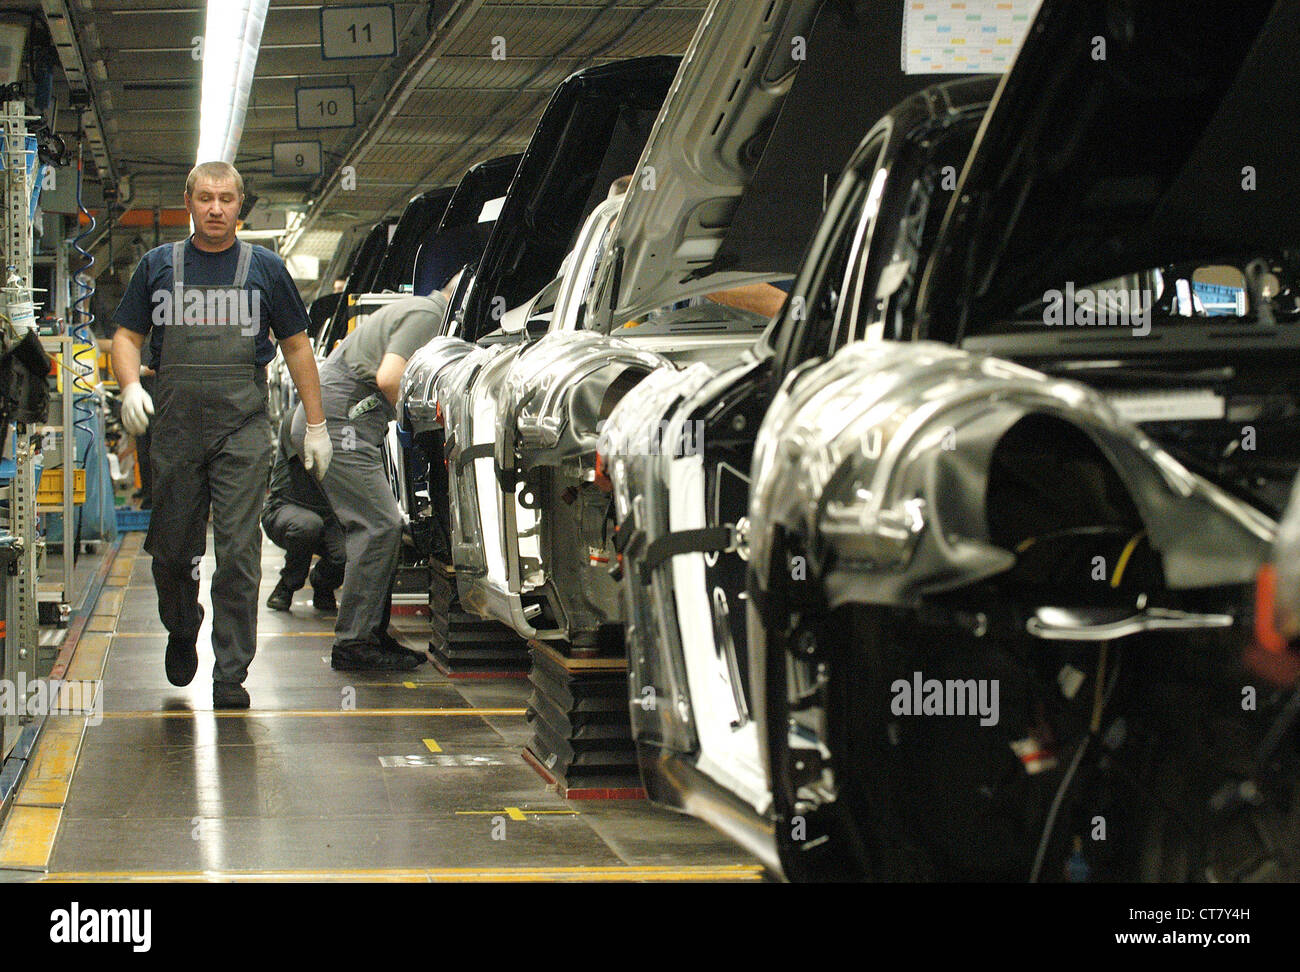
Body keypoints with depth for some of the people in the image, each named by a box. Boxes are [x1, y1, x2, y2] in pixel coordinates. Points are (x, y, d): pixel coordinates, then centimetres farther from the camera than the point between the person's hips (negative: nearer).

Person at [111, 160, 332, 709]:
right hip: (175, 429, 1)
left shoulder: (264, 269, 8)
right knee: (172, 548, 7)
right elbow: (127, 336, 12)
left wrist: (315, 424, 8)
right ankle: (182, 631, 36)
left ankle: (231, 673, -2)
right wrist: (131, 386, -9)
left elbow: (296, 346, 12)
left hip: (243, 428, -1)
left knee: (238, 551, -7)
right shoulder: (158, 266, 10)